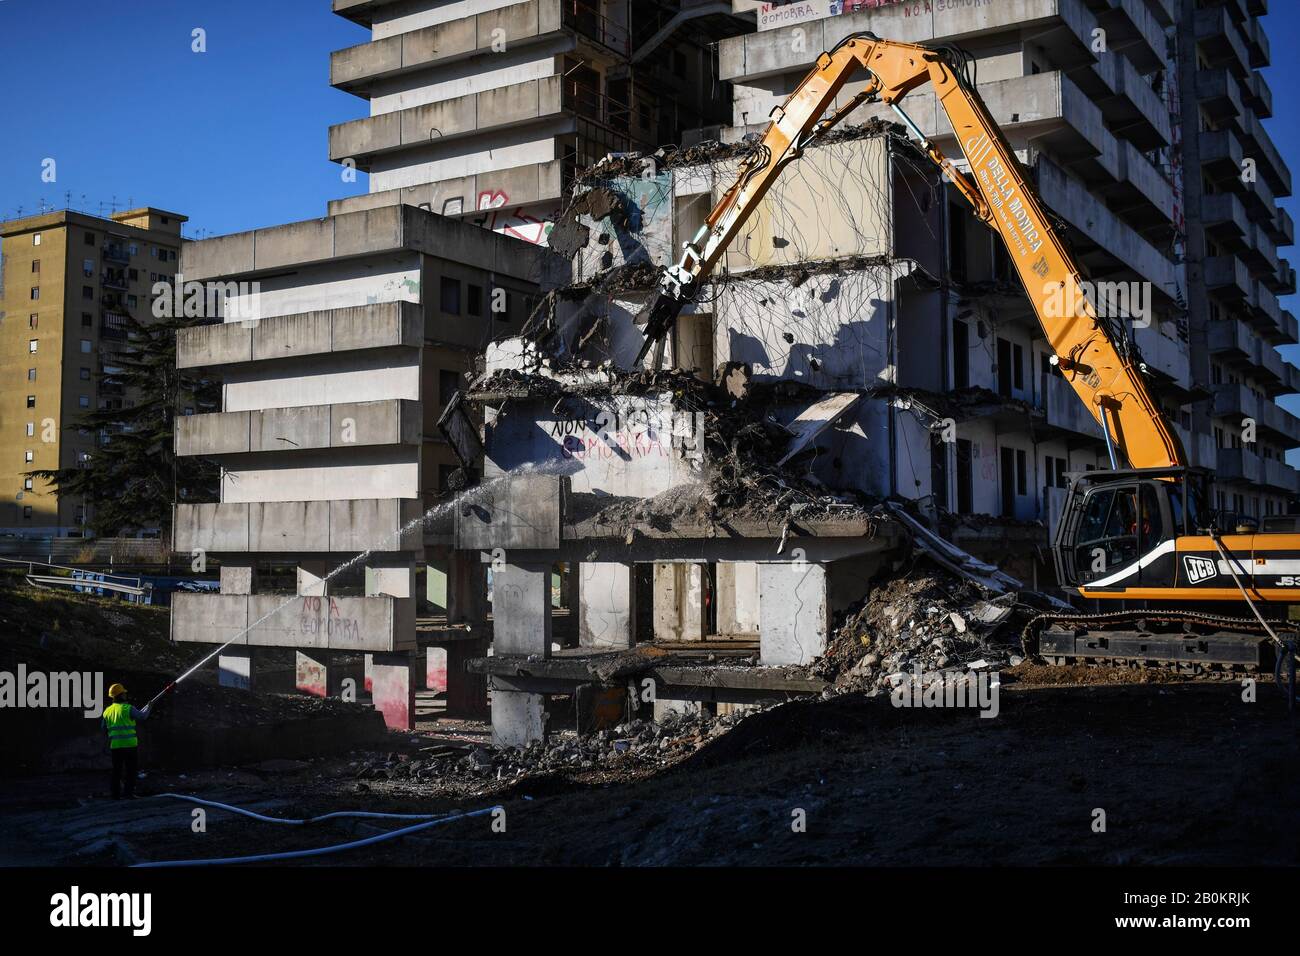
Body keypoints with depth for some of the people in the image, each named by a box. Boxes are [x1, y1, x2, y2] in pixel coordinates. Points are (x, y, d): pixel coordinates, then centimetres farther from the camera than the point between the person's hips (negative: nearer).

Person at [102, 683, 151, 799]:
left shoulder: (107, 710, 8)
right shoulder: (128, 708, -9)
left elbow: (104, 727, 16)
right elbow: (142, 716, -9)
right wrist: (148, 707, 8)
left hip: (115, 745, 5)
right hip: (130, 745, -5)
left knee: (117, 770, 11)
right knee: (131, 769, 4)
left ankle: (116, 794, 11)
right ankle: (129, 793, 0)